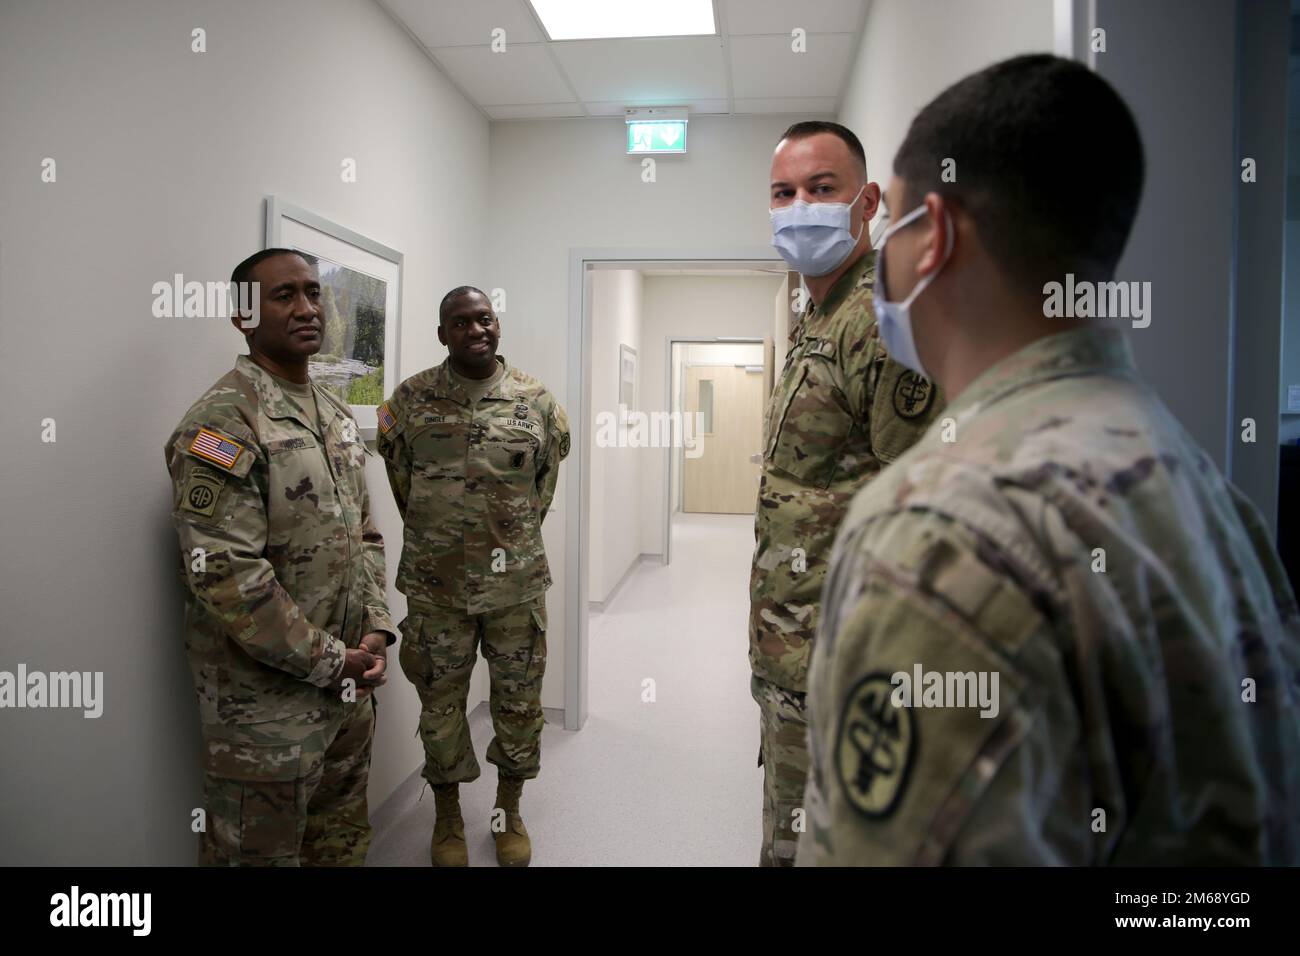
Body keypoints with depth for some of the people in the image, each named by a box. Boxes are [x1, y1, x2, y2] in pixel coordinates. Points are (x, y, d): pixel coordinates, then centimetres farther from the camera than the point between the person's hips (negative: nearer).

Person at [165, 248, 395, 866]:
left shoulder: (336, 415, 10)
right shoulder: (221, 422, -16)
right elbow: (225, 575, -23)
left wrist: (375, 630, 0)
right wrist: (330, 661, -17)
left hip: (347, 686, 8)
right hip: (265, 701, -7)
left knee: (344, 842, 21)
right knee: (263, 853, 9)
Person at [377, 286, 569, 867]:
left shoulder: (535, 399, 0)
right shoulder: (412, 399, -1)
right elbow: (398, 469, 11)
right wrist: (431, 534, 12)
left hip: (516, 581, 1)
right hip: (435, 583, 0)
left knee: (519, 702, 11)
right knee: (440, 704, 11)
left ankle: (509, 813, 32)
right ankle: (448, 819, 31)